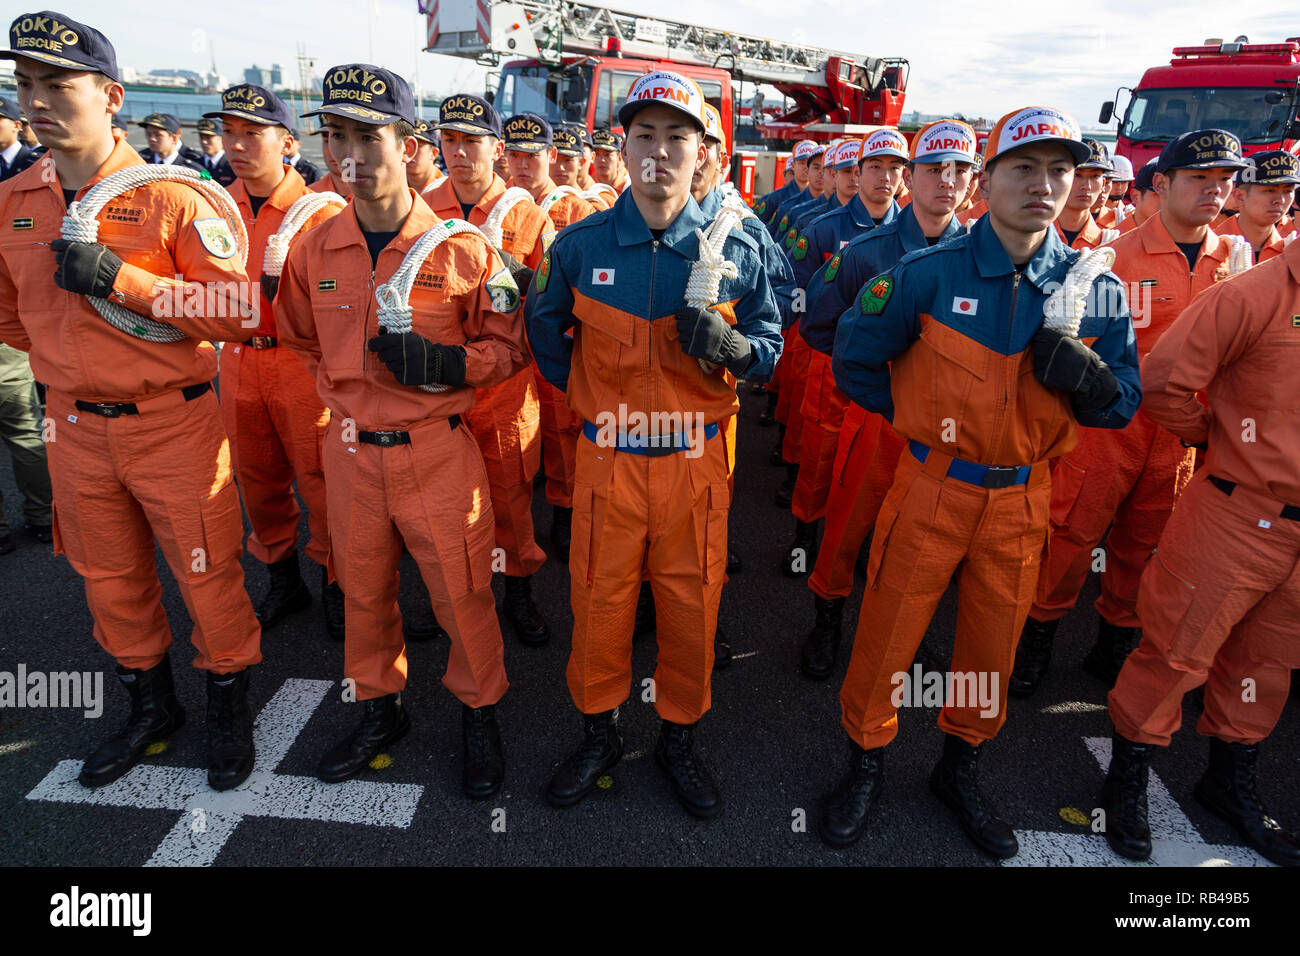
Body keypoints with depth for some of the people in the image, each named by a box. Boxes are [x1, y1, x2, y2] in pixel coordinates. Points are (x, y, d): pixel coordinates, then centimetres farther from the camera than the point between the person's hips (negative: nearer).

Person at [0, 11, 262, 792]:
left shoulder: (172, 197, -11)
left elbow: (237, 312, -19)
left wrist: (122, 279, -23)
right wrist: (77, 364, 5)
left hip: (175, 425, -5)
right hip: (76, 428, 6)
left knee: (207, 575, 5)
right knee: (111, 581, 18)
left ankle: (230, 709, 28)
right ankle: (152, 709, 39)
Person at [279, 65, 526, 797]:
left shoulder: (462, 247, -9)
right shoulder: (315, 250, 3)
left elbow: (510, 347, -4)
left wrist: (443, 362, -20)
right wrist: (347, 397, 12)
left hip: (438, 451, -4)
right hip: (351, 452, 5)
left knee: (461, 592, 5)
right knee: (363, 590, 17)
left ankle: (481, 714, 29)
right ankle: (381, 709, 40)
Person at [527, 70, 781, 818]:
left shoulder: (736, 250, -2)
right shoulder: (581, 245, 0)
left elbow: (770, 348, 4)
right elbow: (544, 324, 17)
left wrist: (730, 345, -17)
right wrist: (579, 389, 9)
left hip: (696, 462, 0)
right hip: (608, 461, 1)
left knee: (692, 610, 11)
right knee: (599, 604, 10)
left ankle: (680, 740, 35)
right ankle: (600, 735, 35)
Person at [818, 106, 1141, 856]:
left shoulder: (1096, 290, -2)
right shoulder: (931, 273, -10)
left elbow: (1124, 406, 4)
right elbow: (855, 358, 0)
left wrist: (1086, 376, -18)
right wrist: (922, 418, 2)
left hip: (1022, 500, 3)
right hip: (930, 491, -2)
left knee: (993, 649, 17)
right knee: (887, 638, 6)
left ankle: (962, 771, 43)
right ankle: (866, 767, 32)